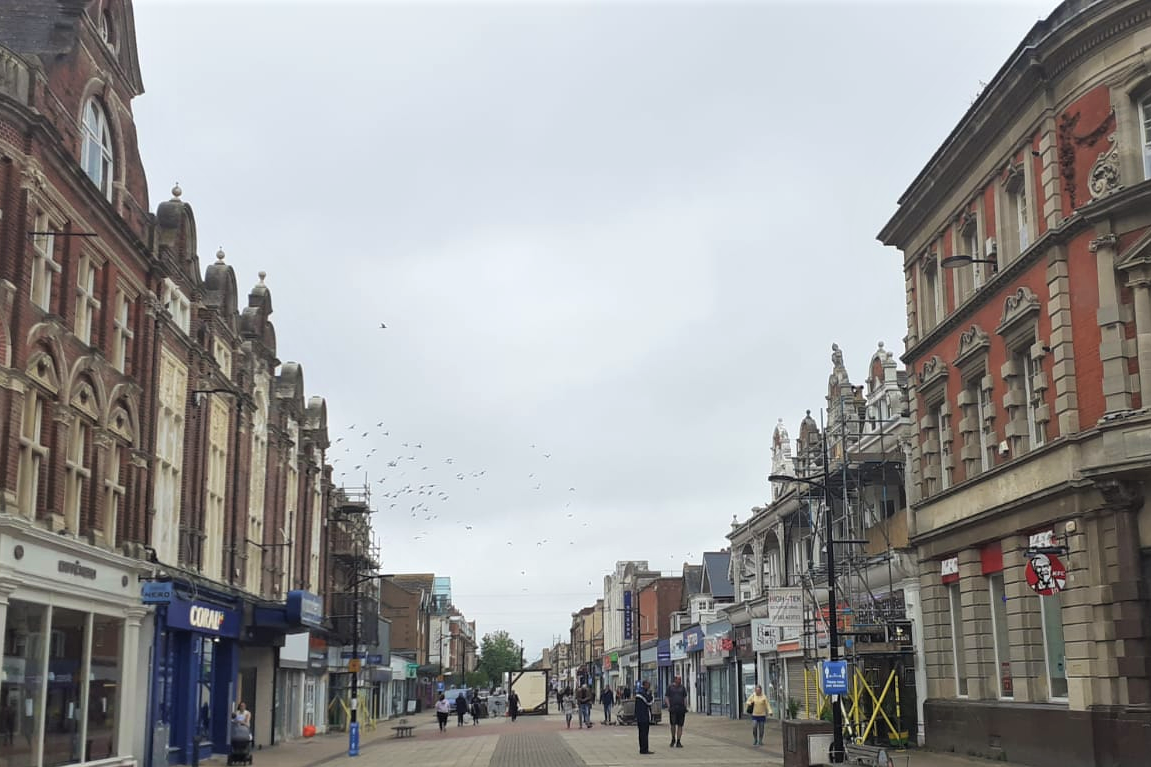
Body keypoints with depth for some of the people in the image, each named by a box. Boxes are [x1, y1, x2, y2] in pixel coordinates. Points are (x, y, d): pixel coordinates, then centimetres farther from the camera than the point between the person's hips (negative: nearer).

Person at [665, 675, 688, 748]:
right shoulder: (670, 687, 5)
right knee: (673, 724, -6)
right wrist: (668, 706, -9)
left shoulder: (682, 687, 12)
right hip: (673, 708, -2)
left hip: (681, 708, 2)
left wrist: (685, 707, 3)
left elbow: (685, 698, 14)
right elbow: (666, 697, 2)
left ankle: (678, 742, 4)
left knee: (680, 725, 0)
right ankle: (673, 739, 16)